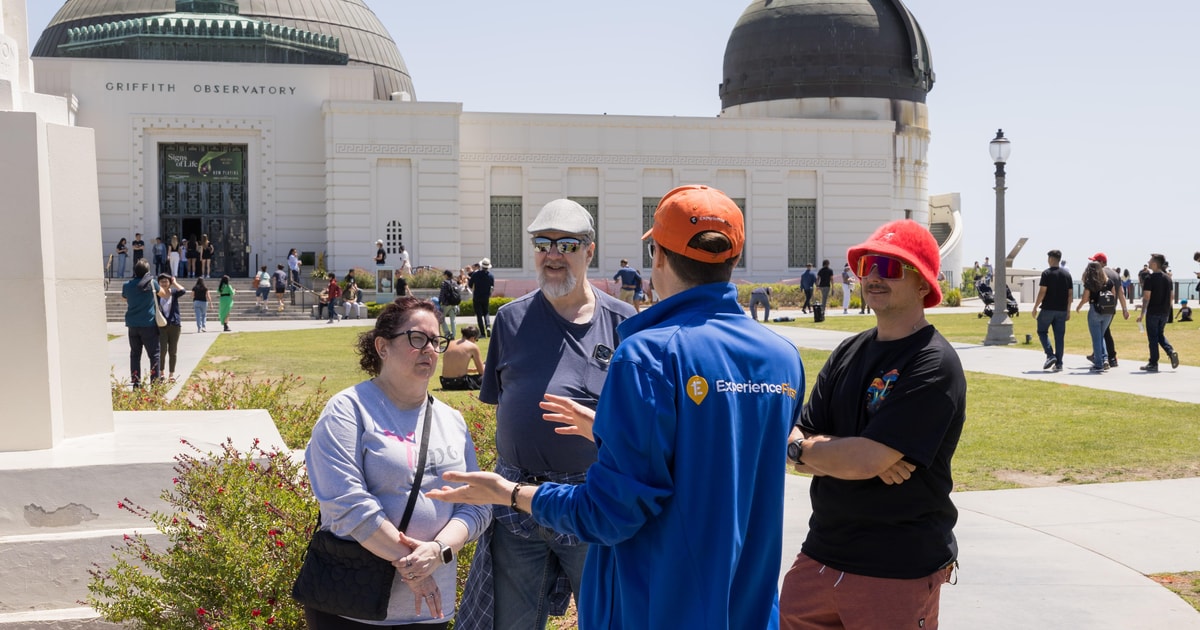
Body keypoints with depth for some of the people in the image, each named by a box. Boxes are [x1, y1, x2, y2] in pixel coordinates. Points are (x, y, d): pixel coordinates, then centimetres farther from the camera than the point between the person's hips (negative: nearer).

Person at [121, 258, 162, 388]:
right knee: (154, 354, 1)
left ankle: (135, 382, 8)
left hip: (133, 325, 3)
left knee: (135, 354, 10)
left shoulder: (127, 285, 1)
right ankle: (155, 381, -5)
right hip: (149, 324, -3)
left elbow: (123, 298, 21)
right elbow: (163, 294, 11)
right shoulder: (152, 283, -7)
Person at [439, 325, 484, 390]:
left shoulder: (450, 344, 15)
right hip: (460, 384, -6)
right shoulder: (473, 347, -1)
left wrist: (474, 369, 33)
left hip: (445, 384, 6)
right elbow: (481, 372, 6)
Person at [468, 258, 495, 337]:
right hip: (486, 298, 2)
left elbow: (469, 285, 0)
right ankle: (488, 326, -10)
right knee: (486, 313, 17)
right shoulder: (491, 276, -4)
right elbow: (492, 287, 3)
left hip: (477, 298, -2)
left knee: (479, 315, 3)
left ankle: (482, 333, -2)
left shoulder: (475, 274, -9)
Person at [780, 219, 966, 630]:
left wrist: (803, 448, -6)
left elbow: (865, 461, -22)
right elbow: (795, 444, 3)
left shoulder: (934, 365, -13)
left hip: (898, 572, -6)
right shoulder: (848, 353, 9)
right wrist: (852, 452, -16)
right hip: (820, 557, 6)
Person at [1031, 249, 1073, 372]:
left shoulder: (1047, 273, -7)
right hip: (1062, 310, 5)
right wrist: (1068, 311, 14)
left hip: (1048, 309, -5)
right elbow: (1070, 294, 9)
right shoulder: (1066, 274, 9)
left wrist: (1035, 307, -5)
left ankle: (1050, 355, -8)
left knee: (1042, 331, 10)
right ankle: (1058, 364, 5)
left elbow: (1042, 292, -13)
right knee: (1059, 336, 6)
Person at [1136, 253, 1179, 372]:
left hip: (1153, 312, -6)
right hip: (1165, 312, 6)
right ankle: (1171, 352, -3)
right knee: (1160, 335, 20)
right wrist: (1167, 310, 20)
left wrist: (1142, 313, -11)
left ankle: (1153, 364, 5)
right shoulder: (1167, 278, 7)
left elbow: (1146, 298, -15)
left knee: (1153, 337, 1)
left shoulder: (1150, 278, -13)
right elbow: (1171, 297, 11)